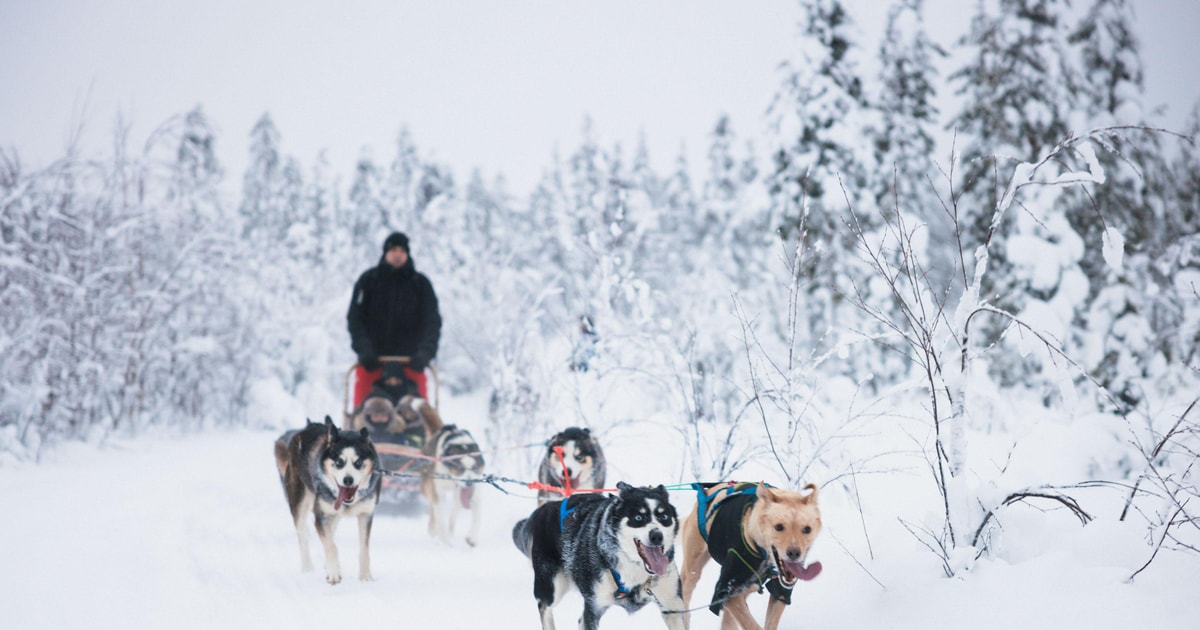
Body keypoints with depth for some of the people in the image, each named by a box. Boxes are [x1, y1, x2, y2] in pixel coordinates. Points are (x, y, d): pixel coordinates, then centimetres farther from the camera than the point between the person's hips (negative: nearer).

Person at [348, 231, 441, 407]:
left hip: (410, 361, 0)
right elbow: (355, 318, 2)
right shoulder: (368, 280, 5)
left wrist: (425, 351, -16)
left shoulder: (420, 283, 6)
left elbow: (432, 321, 1)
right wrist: (364, 350, -13)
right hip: (372, 361, 0)